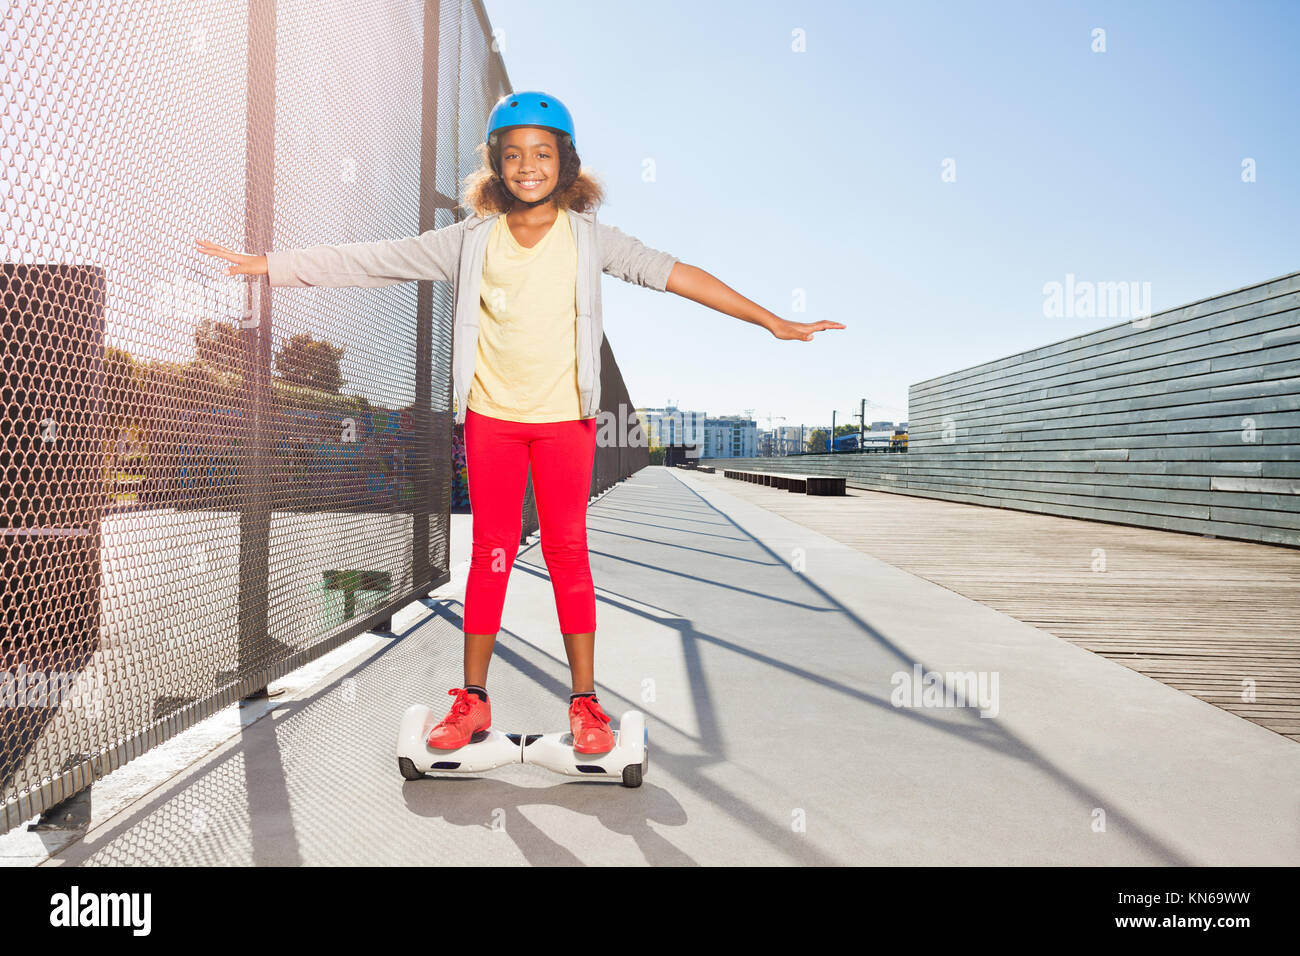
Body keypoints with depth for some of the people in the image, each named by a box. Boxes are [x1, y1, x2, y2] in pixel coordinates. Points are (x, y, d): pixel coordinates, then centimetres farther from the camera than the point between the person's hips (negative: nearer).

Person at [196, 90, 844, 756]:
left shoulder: (587, 237, 1)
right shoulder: (472, 241, 3)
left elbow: (673, 274, -3)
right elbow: (369, 260, 5)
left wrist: (771, 321, -5)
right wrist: (266, 265, 4)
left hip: (565, 418, -1)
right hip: (491, 417, 1)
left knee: (567, 552, 2)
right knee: (491, 553, 6)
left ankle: (585, 700, 12)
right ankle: (473, 698, 17)